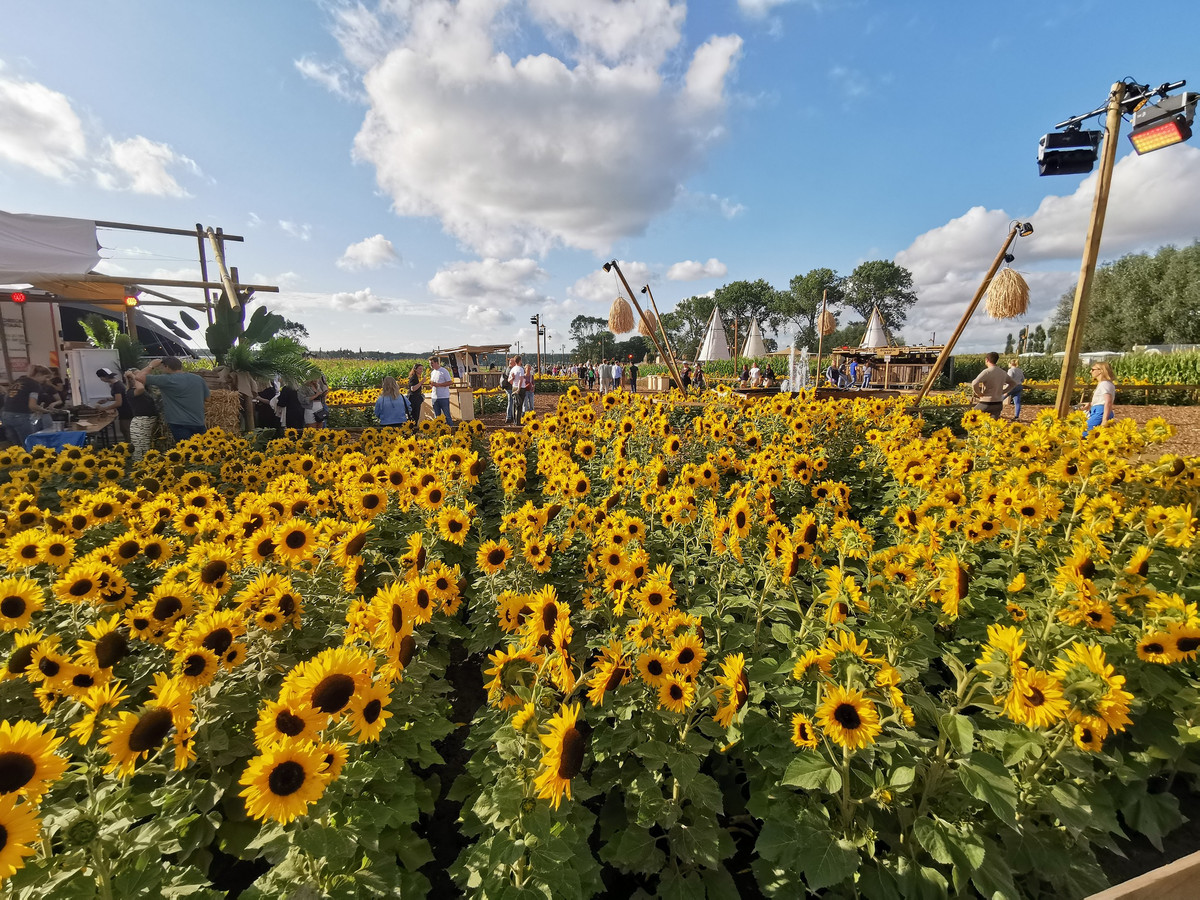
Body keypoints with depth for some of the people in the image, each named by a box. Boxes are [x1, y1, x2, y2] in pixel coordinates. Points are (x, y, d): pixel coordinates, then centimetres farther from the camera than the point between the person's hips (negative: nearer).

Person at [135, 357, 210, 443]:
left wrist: (151, 366, 7)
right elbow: (207, 398, 18)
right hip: (199, 424, 6)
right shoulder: (198, 379, 8)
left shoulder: (167, 380, -8)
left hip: (181, 425, -6)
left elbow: (139, 377, -6)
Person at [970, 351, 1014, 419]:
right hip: (999, 404, 6)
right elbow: (1012, 383, 25)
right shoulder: (1003, 373, 8)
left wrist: (979, 394, -13)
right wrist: (1001, 392, 17)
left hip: (987, 404, -6)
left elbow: (974, 384, -30)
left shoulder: (987, 372, -15)